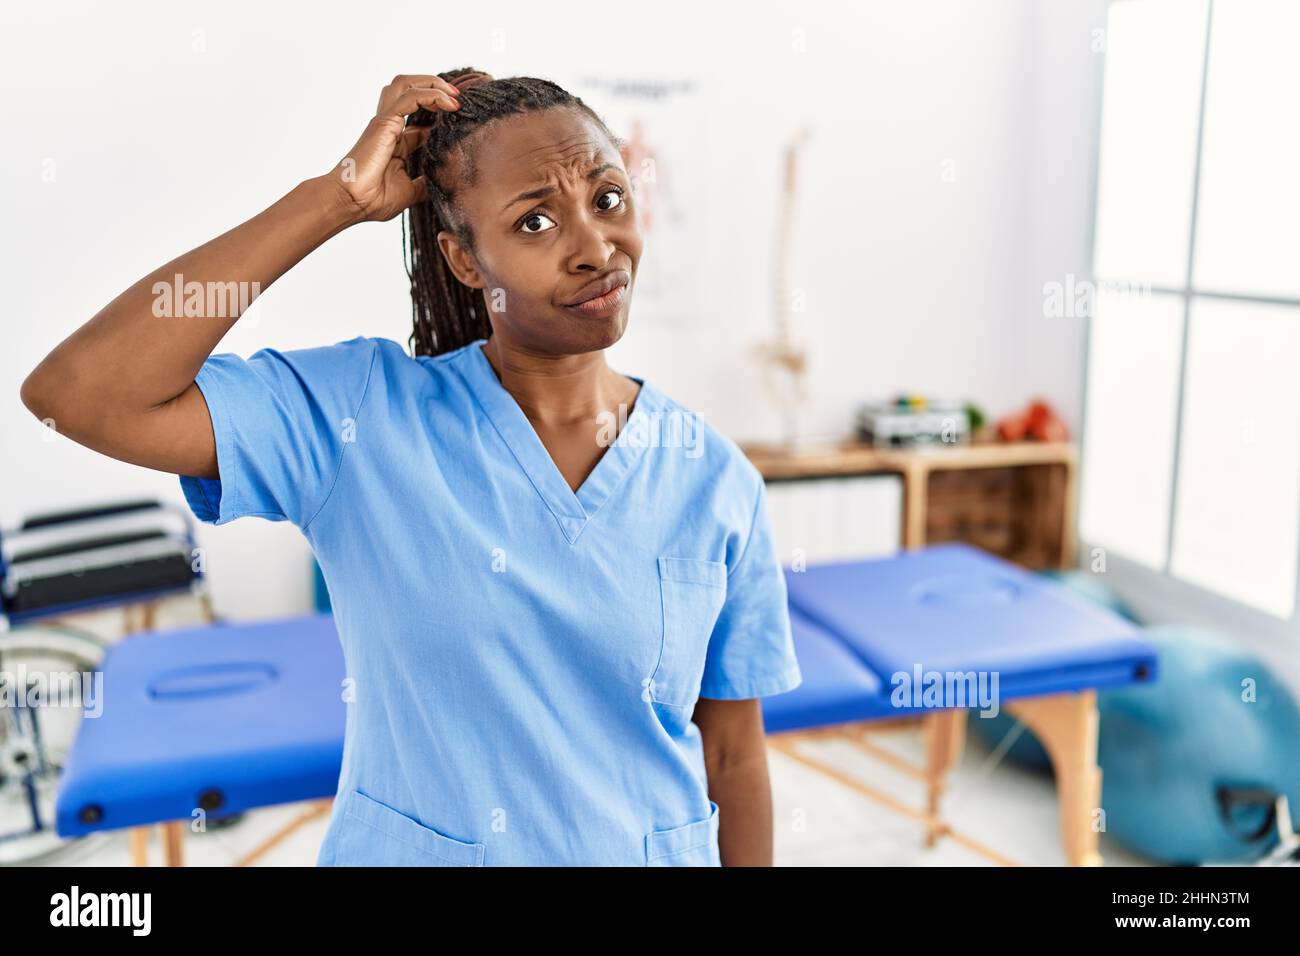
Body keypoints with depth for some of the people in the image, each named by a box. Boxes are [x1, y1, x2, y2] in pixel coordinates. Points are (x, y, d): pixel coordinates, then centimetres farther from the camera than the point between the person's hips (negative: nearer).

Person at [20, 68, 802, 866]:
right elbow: (74, 395, -27)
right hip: (409, 851, -1)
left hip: (660, 849, 2)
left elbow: (732, 755, -4)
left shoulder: (715, 479, -10)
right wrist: (336, 199, -25)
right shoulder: (363, 413, -14)